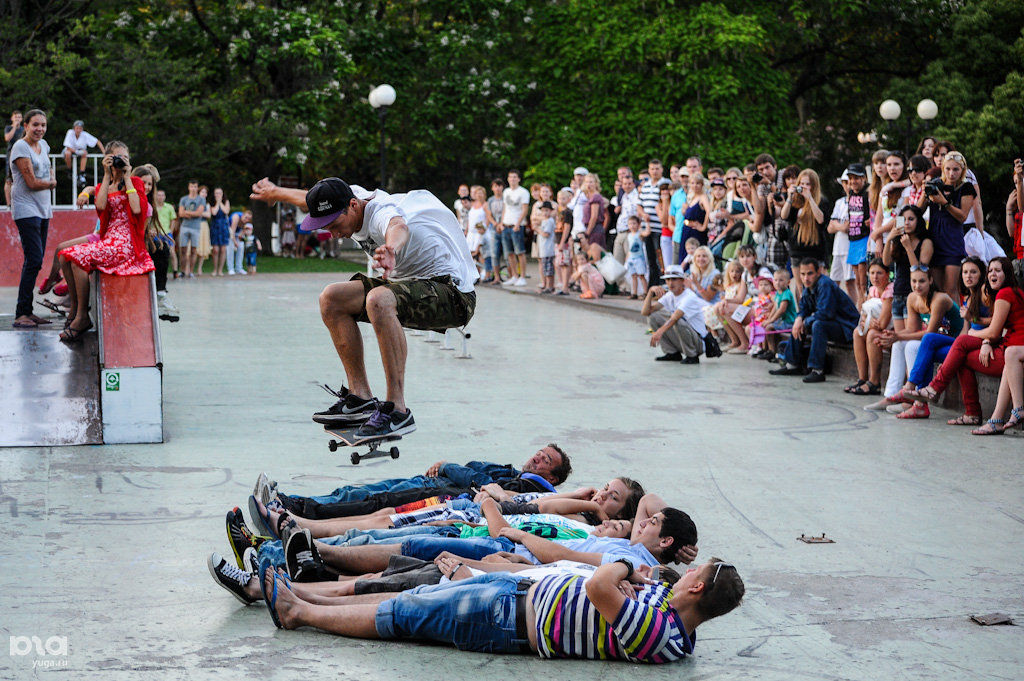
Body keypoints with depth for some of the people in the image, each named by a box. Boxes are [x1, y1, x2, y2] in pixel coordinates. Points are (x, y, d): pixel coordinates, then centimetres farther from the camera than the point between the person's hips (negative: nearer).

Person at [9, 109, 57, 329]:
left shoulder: (43, 145, 15)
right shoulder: (20, 148, -9)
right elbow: (32, 183, -13)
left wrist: (44, 182, 3)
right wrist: (51, 182, 4)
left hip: (42, 210, 8)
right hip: (26, 210, -8)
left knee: (35, 261, 7)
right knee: (34, 260, -15)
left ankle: (28, 312, 11)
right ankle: (20, 314, -14)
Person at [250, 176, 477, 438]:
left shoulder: (381, 212, -26)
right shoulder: (352, 197, 1)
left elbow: (399, 227, -53)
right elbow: (310, 199, 24)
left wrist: (390, 249, -77)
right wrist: (275, 193, 43)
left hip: (453, 294, -10)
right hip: (410, 283, 10)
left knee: (378, 299, -36)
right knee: (331, 299, 3)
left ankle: (397, 410, -34)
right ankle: (360, 397, 4)